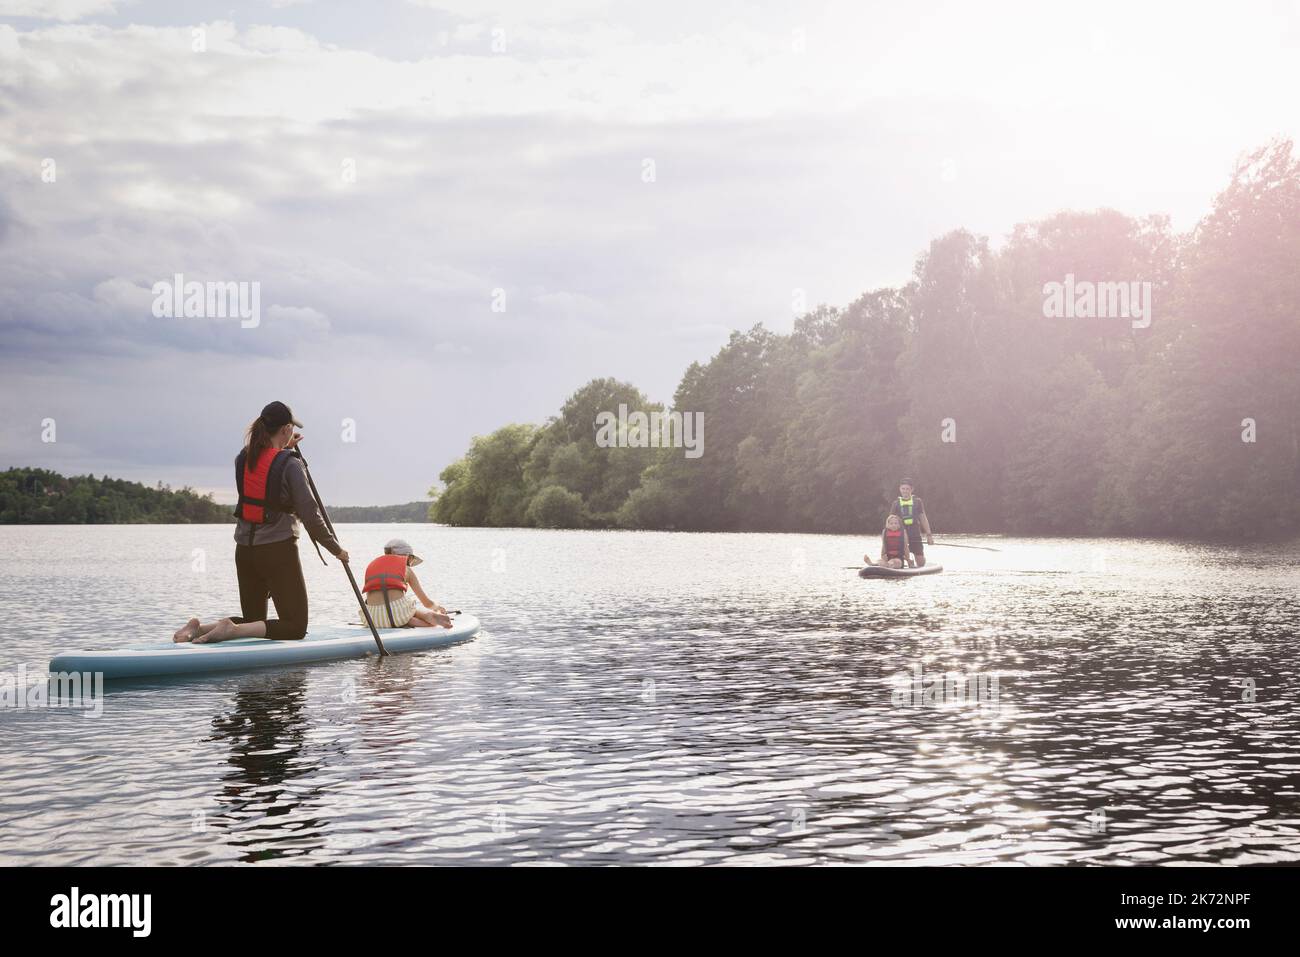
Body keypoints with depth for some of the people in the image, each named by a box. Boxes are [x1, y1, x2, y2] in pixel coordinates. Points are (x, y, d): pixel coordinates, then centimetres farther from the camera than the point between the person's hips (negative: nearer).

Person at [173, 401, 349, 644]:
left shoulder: (242, 459, 3)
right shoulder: (290, 465, -14)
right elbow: (310, 516, -13)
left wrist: (284, 449, 28)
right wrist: (337, 550, -2)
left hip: (244, 550, 7)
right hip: (278, 552, -7)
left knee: (252, 622, 20)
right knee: (295, 626, 1)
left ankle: (199, 627, -5)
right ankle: (232, 630, -20)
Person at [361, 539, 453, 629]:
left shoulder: (372, 566, 26)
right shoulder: (407, 569, 18)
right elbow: (427, 603, 25)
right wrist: (438, 607, 49)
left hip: (376, 619, 0)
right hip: (400, 612, 0)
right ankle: (432, 617, -7)